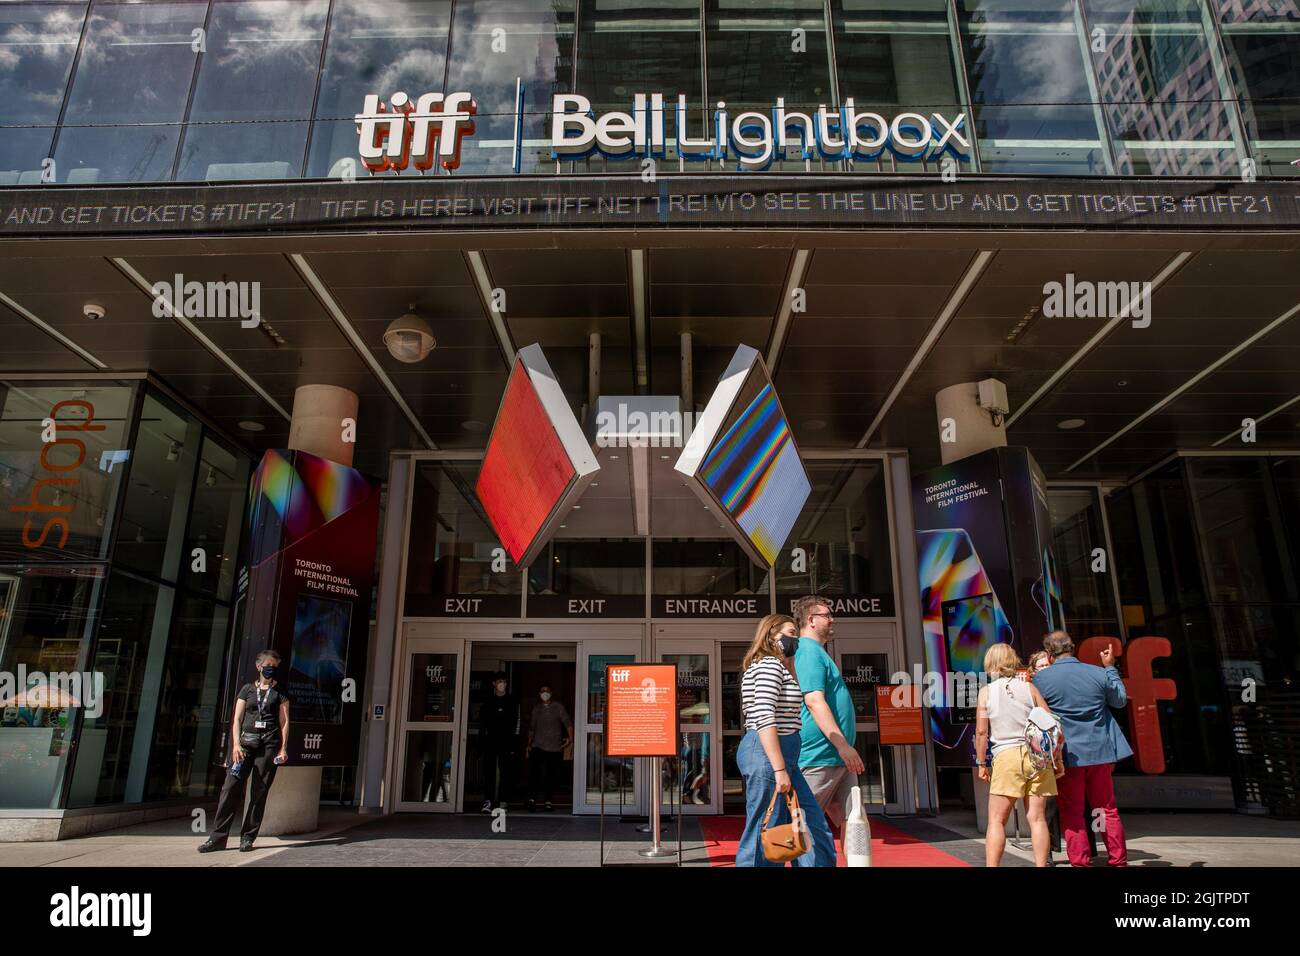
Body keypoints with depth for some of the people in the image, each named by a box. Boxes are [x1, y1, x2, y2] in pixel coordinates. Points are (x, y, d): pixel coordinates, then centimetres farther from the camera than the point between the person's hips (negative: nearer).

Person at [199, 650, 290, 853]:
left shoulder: (280, 693, 10)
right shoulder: (247, 689, 13)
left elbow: (284, 722, 6)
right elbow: (236, 719, 8)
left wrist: (283, 748, -3)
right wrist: (236, 744, -4)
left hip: (269, 743, -1)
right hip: (247, 741, 1)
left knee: (260, 791, -2)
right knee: (231, 786, -7)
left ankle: (247, 837, 6)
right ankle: (218, 836, 0)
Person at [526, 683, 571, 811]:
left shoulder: (558, 707, 1)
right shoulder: (536, 708, 12)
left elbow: (567, 722, -5)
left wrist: (570, 738, -18)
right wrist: (529, 744, 14)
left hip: (554, 747, -1)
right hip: (537, 746, 2)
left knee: (551, 775, 3)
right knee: (534, 772, -16)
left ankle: (548, 801, 14)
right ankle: (532, 799, -12)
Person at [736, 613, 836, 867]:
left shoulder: (777, 666, 21)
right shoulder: (770, 665, -11)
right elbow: (765, 719, -22)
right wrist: (779, 769, -24)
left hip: (779, 756, 11)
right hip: (768, 755, -11)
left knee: (813, 826, 10)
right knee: (765, 836, -4)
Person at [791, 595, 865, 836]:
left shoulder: (816, 652, 20)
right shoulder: (809, 652, -13)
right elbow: (814, 701, -23)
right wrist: (843, 745, -25)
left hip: (838, 759, 10)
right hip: (821, 756, -10)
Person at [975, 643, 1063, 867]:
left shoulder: (986, 691, 2)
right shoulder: (1028, 687, 6)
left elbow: (981, 731, -1)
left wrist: (981, 764, 7)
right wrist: (1058, 759, 13)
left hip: (1006, 756, -2)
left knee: (996, 820, 1)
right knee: (1037, 818, 6)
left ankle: (991, 866, -3)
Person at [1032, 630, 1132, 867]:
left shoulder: (1041, 678, -10)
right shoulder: (1099, 673, -2)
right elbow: (1120, 700, 16)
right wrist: (1110, 668, 24)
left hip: (1067, 754, -3)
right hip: (1099, 751, 3)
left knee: (1072, 813, 5)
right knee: (1107, 809, 17)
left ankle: (1081, 862, 7)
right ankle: (1118, 860, 23)